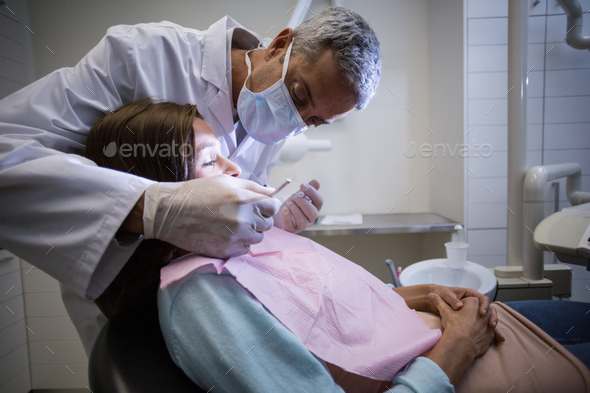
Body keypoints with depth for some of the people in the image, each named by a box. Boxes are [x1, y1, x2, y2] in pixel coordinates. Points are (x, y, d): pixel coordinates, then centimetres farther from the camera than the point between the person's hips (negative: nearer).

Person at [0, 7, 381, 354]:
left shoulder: (273, 129, -7)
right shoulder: (143, 53, -27)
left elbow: (235, 214, 6)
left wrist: (274, 220, -17)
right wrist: (153, 208, -49)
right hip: (104, 283, -4)